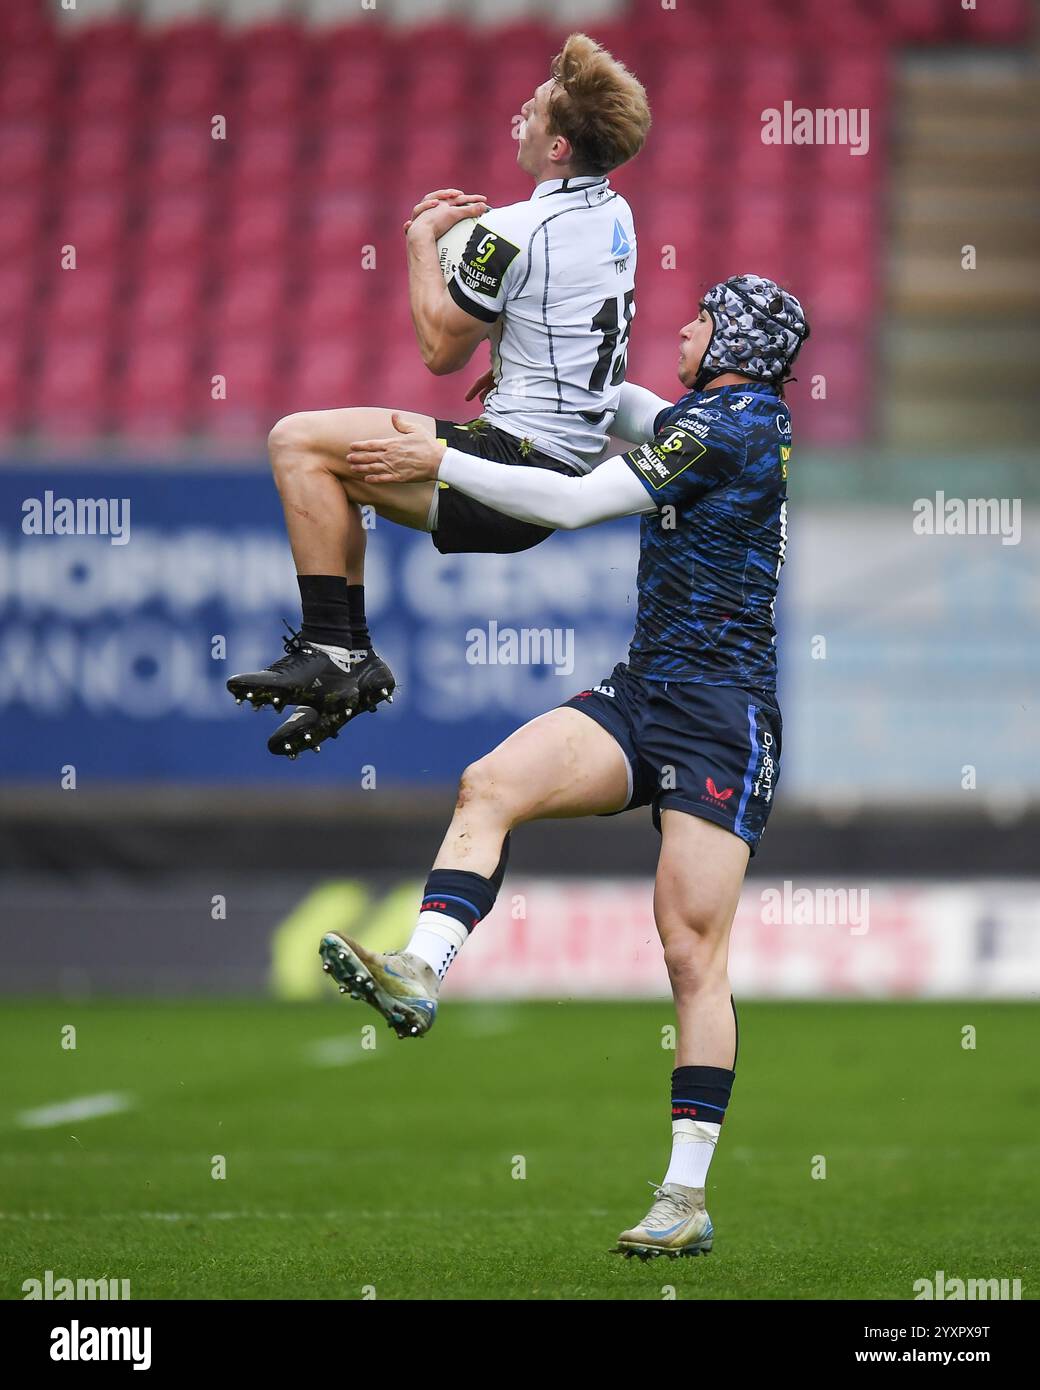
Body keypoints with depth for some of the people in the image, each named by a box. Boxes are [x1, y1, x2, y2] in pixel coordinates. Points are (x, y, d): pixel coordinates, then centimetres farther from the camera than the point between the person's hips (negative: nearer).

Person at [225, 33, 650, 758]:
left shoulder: (514, 234, -20)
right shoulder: (614, 215, 8)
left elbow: (441, 349, -8)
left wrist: (424, 237, 1)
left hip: (520, 461, -10)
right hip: (572, 461, 10)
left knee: (300, 441, -9)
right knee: (324, 470, 20)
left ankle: (329, 651, -9)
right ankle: (353, 658, 19)